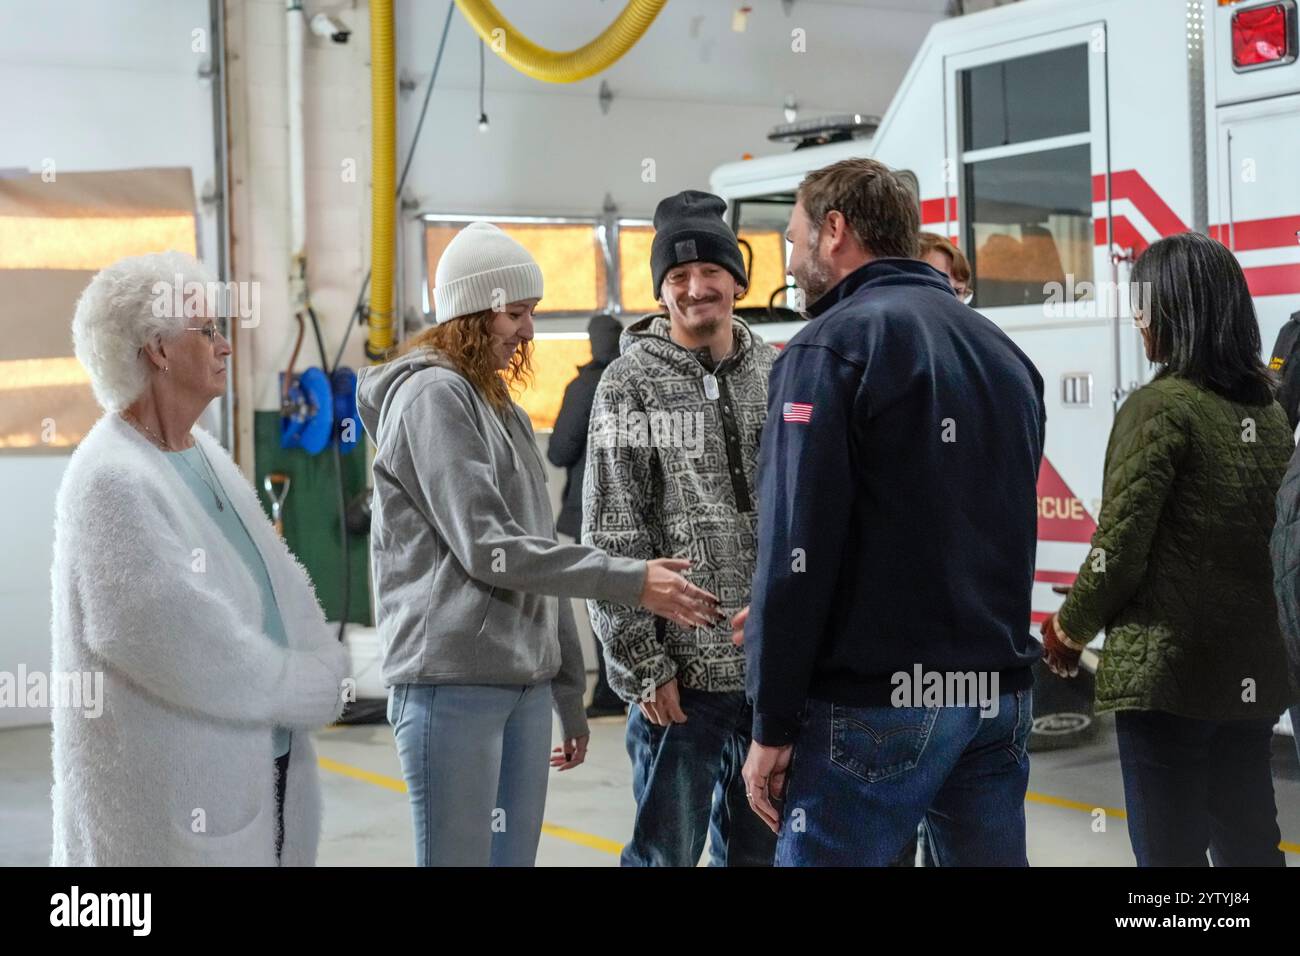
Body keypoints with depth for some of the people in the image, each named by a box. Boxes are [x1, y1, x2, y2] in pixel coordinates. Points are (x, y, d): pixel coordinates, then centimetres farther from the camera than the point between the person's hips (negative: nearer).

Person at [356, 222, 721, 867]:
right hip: (454, 683, -8)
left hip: (526, 685, 8)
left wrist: (568, 695, 20)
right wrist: (630, 581, -14)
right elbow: (488, 550, -16)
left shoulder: (503, 408, 19)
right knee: (459, 856, -4)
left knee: (515, 856, 10)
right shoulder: (432, 396, -7)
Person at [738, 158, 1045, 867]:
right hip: (999, 699, 7)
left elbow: (797, 544, -16)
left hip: (878, 703, -7)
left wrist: (773, 727, -11)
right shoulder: (1003, 352, 14)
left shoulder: (832, 346, -8)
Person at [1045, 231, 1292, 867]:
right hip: (1255, 671, 7)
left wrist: (1068, 631, 1)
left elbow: (1119, 550, -14)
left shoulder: (1161, 407, -13)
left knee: (1171, 850, 0)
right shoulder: (1269, 410, 9)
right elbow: (1272, 534, 14)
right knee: (1250, 845, 15)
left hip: (1167, 671, -7)